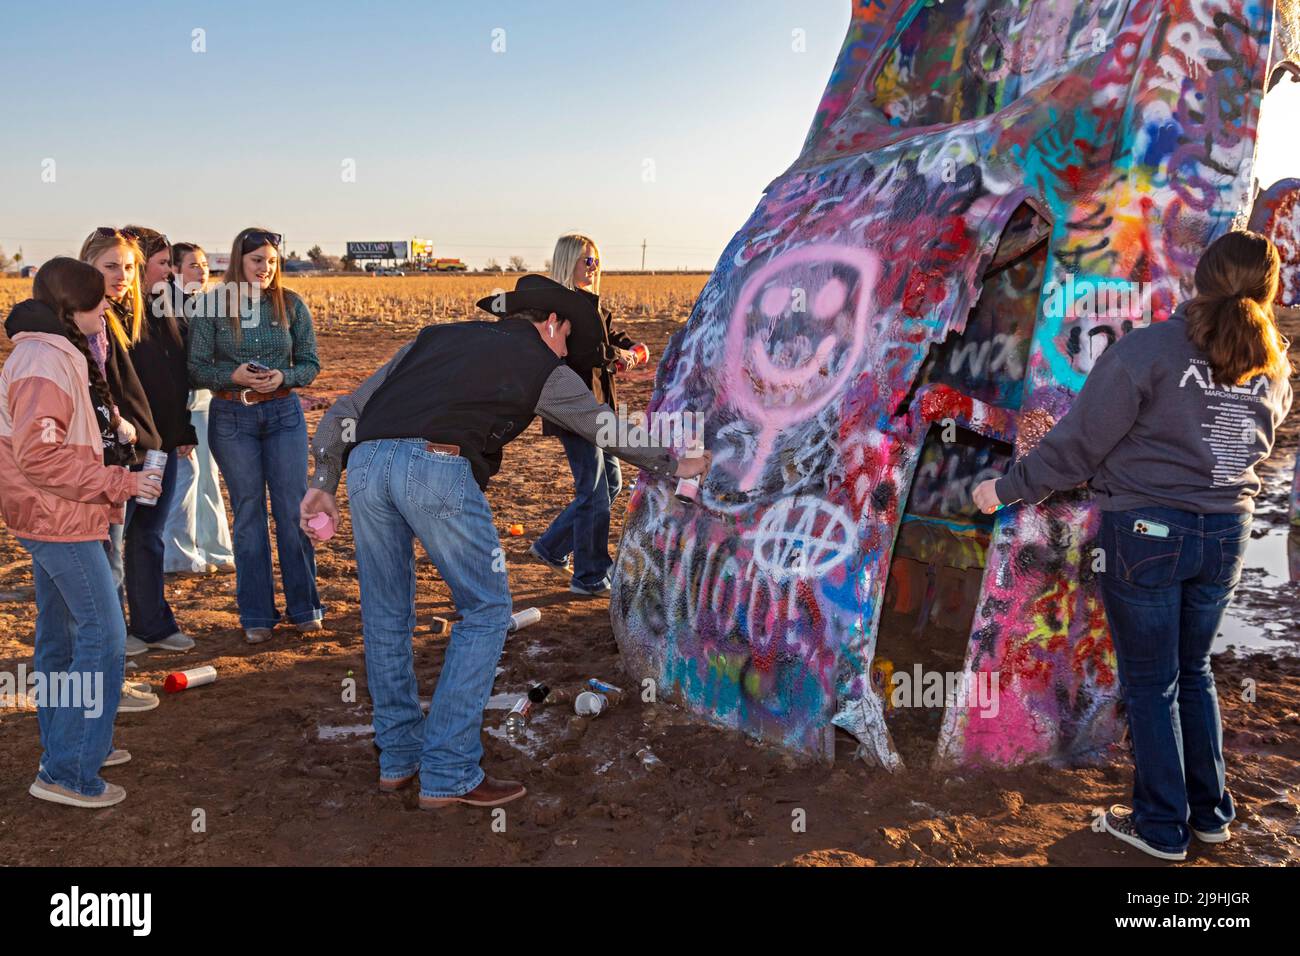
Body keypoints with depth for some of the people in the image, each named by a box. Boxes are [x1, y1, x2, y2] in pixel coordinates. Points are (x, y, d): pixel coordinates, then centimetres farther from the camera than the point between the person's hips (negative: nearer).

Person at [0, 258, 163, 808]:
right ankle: (68, 772, -2)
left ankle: (66, 746, 30)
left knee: (62, 636, 17)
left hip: (49, 520, 11)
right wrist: (119, 482, -20)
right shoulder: (47, 362, -18)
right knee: (103, 639, -8)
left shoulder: (56, 355, 15)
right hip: (61, 521, -11)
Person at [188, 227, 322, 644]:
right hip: (231, 418, -1)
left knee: (293, 509, 1)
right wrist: (233, 376, -20)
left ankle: (303, 607, 15)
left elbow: (310, 363, 4)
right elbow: (196, 370, -2)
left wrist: (283, 377, -15)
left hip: (284, 413, 1)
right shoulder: (212, 306, -3)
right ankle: (256, 616, 15)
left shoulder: (291, 306, 1)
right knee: (248, 513, 5)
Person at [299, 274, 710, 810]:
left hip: (365, 462, 6)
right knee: (485, 611, 8)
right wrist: (674, 466, 44)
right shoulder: (542, 367, 18)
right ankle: (448, 775, 8)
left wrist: (323, 483, 24)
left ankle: (398, 759, 29)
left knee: (386, 616, 18)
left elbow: (348, 408, 25)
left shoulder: (433, 338, 31)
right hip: (437, 467, -5)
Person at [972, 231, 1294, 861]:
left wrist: (1008, 488, -3)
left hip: (1147, 531, -5)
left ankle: (1162, 827, 19)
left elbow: (1079, 444, -14)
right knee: (1193, 672, 22)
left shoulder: (1150, 350, -15)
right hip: (1226, 535, 6)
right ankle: (1209, 812, 30)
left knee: (1150, 683, 8)